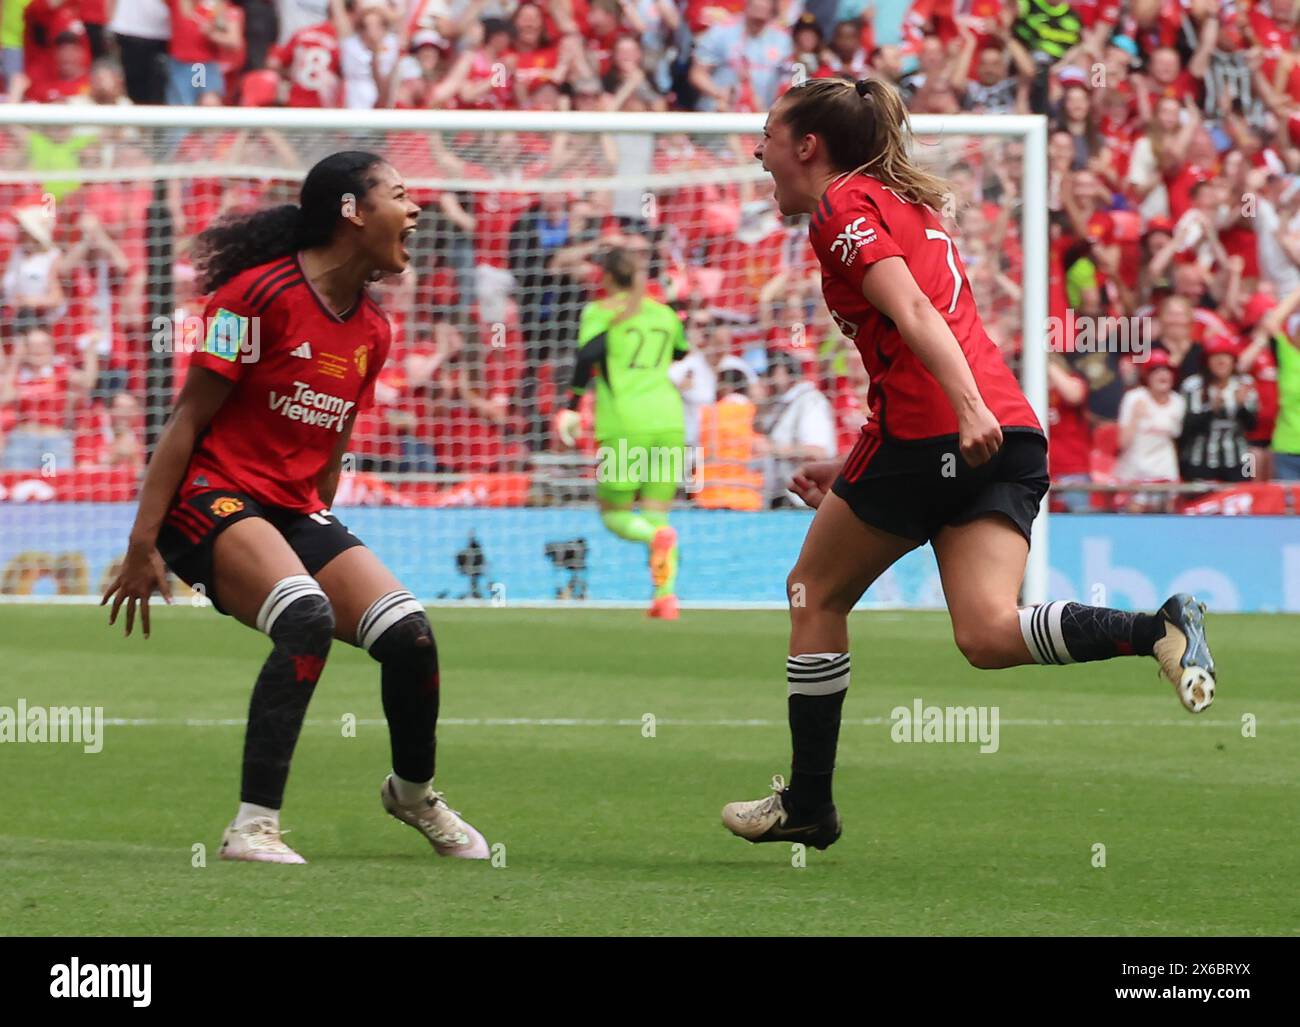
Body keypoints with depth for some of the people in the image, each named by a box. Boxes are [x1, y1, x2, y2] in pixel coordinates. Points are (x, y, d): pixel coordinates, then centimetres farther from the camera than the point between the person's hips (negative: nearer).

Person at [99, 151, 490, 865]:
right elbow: (188, 418, -11)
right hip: (212, 499, -7)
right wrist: (143, 543, -14)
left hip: (295, 512, 7)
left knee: (409, 633, -6)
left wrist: (317, 535, 20)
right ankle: (253, 826, -30)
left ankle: (413, 792, 23)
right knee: (309, 616, -32)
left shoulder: (372, 331, 11)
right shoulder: (261, 295, -13)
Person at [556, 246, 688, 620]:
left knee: (614, 512, 7)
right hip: (669, 418, 4)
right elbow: (681, 351, 31)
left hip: (625, 423, -4)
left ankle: (657, 535, -27)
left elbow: (588, 354, -16)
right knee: (657, 513, 7)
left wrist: (572, 408, -13)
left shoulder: (600, 312, 1)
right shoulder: (664, 314, 14)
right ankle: (666, 593, -13)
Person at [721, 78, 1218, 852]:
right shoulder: (909, 207, 27)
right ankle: (1160, 630, -30)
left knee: (816, 592, 14)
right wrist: (854, 470, 32)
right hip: (1012, 433, 7)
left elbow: (913, 312, -16)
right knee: (988, 635, -8)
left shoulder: (844, 207, 0)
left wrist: (971, 411, -30)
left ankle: (808, 804, 19)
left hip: (927, 432, -7)